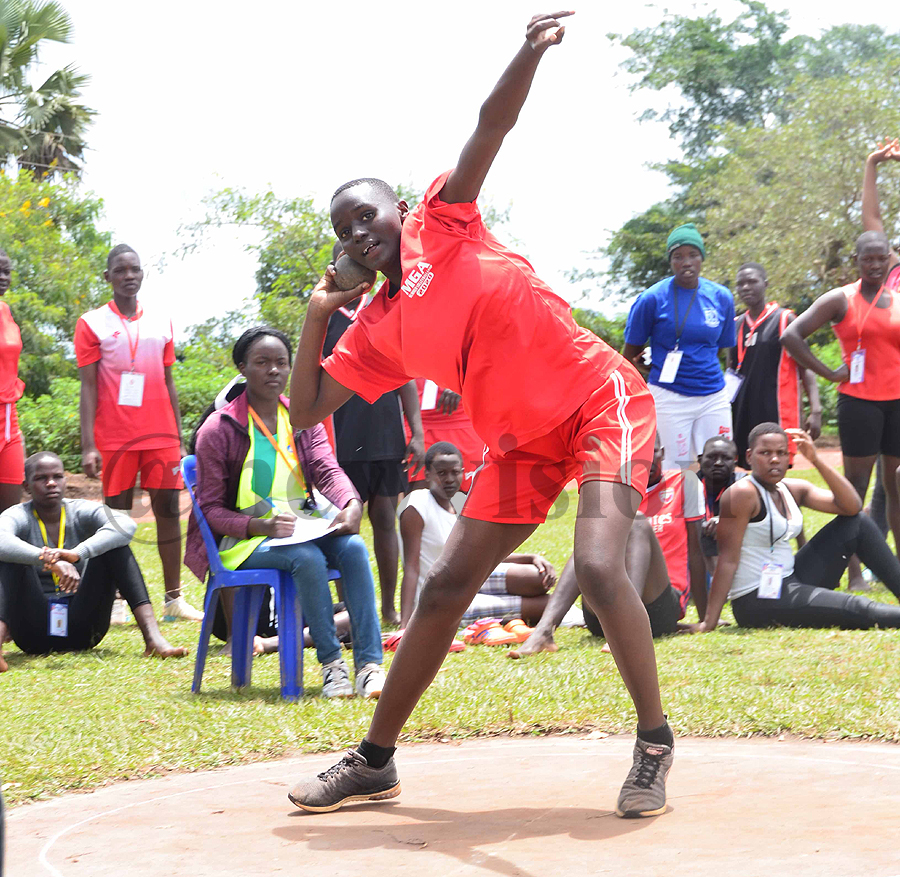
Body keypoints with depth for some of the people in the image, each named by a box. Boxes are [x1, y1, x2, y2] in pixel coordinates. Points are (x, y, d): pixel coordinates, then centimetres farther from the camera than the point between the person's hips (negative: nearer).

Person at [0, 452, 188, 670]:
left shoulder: (82, 512, 3)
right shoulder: (18, 517, -2)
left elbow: (126, 525, -21)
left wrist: (77, 553, -38)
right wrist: (50, 560, -46)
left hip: (82, 630, 2)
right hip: (34, 632, -2)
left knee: (115, 545, -13)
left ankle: (152, 637, -29)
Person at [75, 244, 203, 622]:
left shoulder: (161, 321, 12)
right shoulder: (92, 324, 2)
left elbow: (168, 382, 14)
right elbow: (88, 387, -2)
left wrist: (178, 437, 9)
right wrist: (88, 445, -10)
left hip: (161, 435, 3)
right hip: (114, 438, -3)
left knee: (168, 509, 0)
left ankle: (174, 599, 2)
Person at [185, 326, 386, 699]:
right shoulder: (219, 429, -3)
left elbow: (327, 469, -3)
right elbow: (210, 509, -4)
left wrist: (352, 504, -26)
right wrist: (261, 525, -22)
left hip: (303, 526, 4)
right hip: (244, 539, -4)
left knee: (353, 547, -26)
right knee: (308, 557, -34)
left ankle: (369, 664, -30)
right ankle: (331, 663, -24)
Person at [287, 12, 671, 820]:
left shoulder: (440, 222, -3)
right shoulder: (376, 331, 8)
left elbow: (493, 125, -13)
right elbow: (307, 410, 8)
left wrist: (531, 54, -29)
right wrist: (316, 318, 2)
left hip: (599, 397, -6)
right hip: (523, 440, 6)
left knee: (598, 566, -24)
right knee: (446, 586, 5)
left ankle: (655, 744, -5)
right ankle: (375, 760, 18)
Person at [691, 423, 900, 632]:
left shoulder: (793, 489, 7)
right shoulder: (743, 493, -15)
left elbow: (852, 506, -1)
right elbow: (728, 559, -20)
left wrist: (816, 460, -9)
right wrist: (709, 623, -22)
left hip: (791, 583, 9)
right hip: (758, 602, -9)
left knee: (856, 523, 7)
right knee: (862, 612, -22)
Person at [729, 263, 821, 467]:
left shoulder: (785, 320, 0)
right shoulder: (735, 326, 14)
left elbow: (805, 367, -2)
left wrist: (815, 409, -13)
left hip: (778, 412, -5)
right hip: (743, 416, 5)